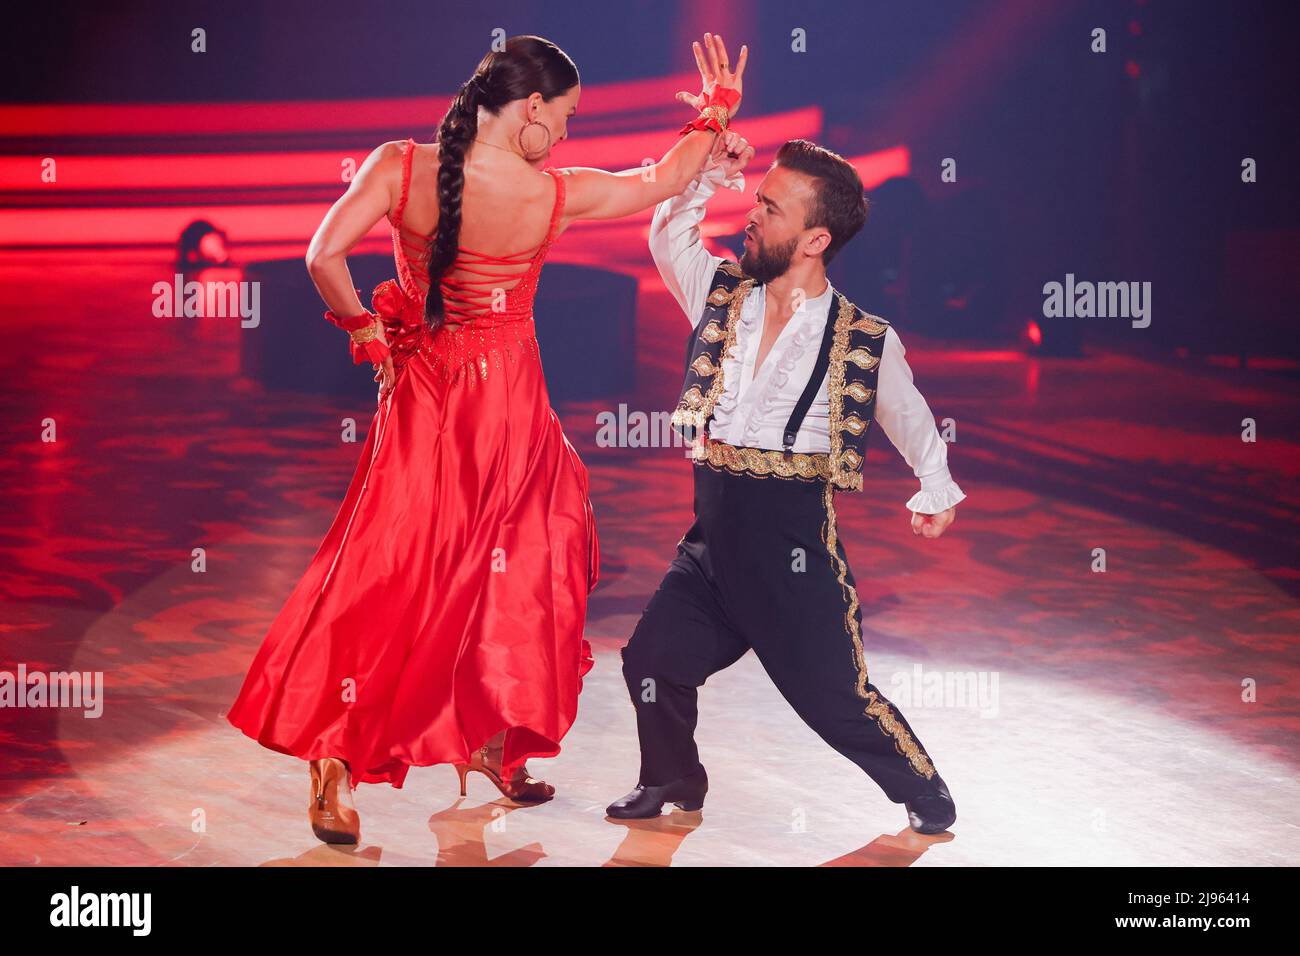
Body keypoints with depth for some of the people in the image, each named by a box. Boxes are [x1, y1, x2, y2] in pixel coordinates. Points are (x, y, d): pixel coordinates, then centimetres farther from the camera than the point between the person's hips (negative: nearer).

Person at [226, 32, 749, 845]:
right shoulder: (555, 195, -14)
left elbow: (325, 256, -22)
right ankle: (495, 741, 27)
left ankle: (336, 766, 3)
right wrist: (717, 113, 16)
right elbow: (667, 179, 1)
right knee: (517, 570, 19)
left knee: (389, 574, 7)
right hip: (509, 403, -1)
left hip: (422, 394, 2)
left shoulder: (398, 167, -13)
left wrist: (362, 326, -4)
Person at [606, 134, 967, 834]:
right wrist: (708, 173, 1)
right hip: (712, 536, 5)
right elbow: (669, 237, 16)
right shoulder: (723, 295, 4)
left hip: (792, 541, -4)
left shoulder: (866, 342, -6)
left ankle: (927, 797, 22)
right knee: (651, 658, 1)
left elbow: (910, 420, 11)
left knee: (835, 699, -1)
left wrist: (936, 491, 25)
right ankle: (673, 781, 27)